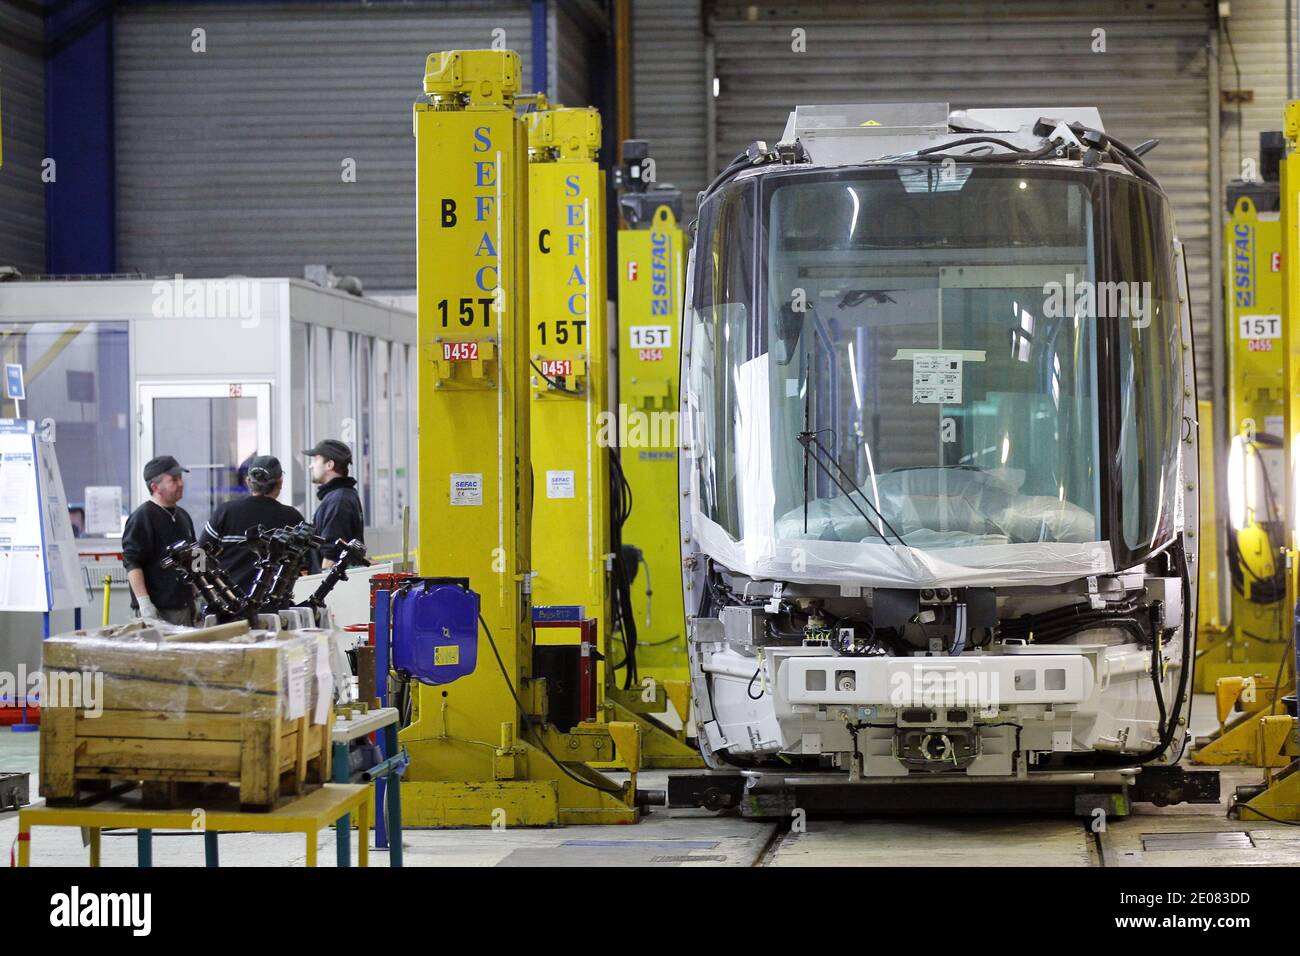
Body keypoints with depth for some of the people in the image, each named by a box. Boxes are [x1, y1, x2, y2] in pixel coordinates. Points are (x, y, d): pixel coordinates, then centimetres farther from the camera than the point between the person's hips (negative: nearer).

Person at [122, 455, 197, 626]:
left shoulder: (183, 516, 19)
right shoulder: (142, 517, -8)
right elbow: (131, 563, -15)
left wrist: (197, 598, 23)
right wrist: (145, 604, -22)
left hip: (185, 609, 8)